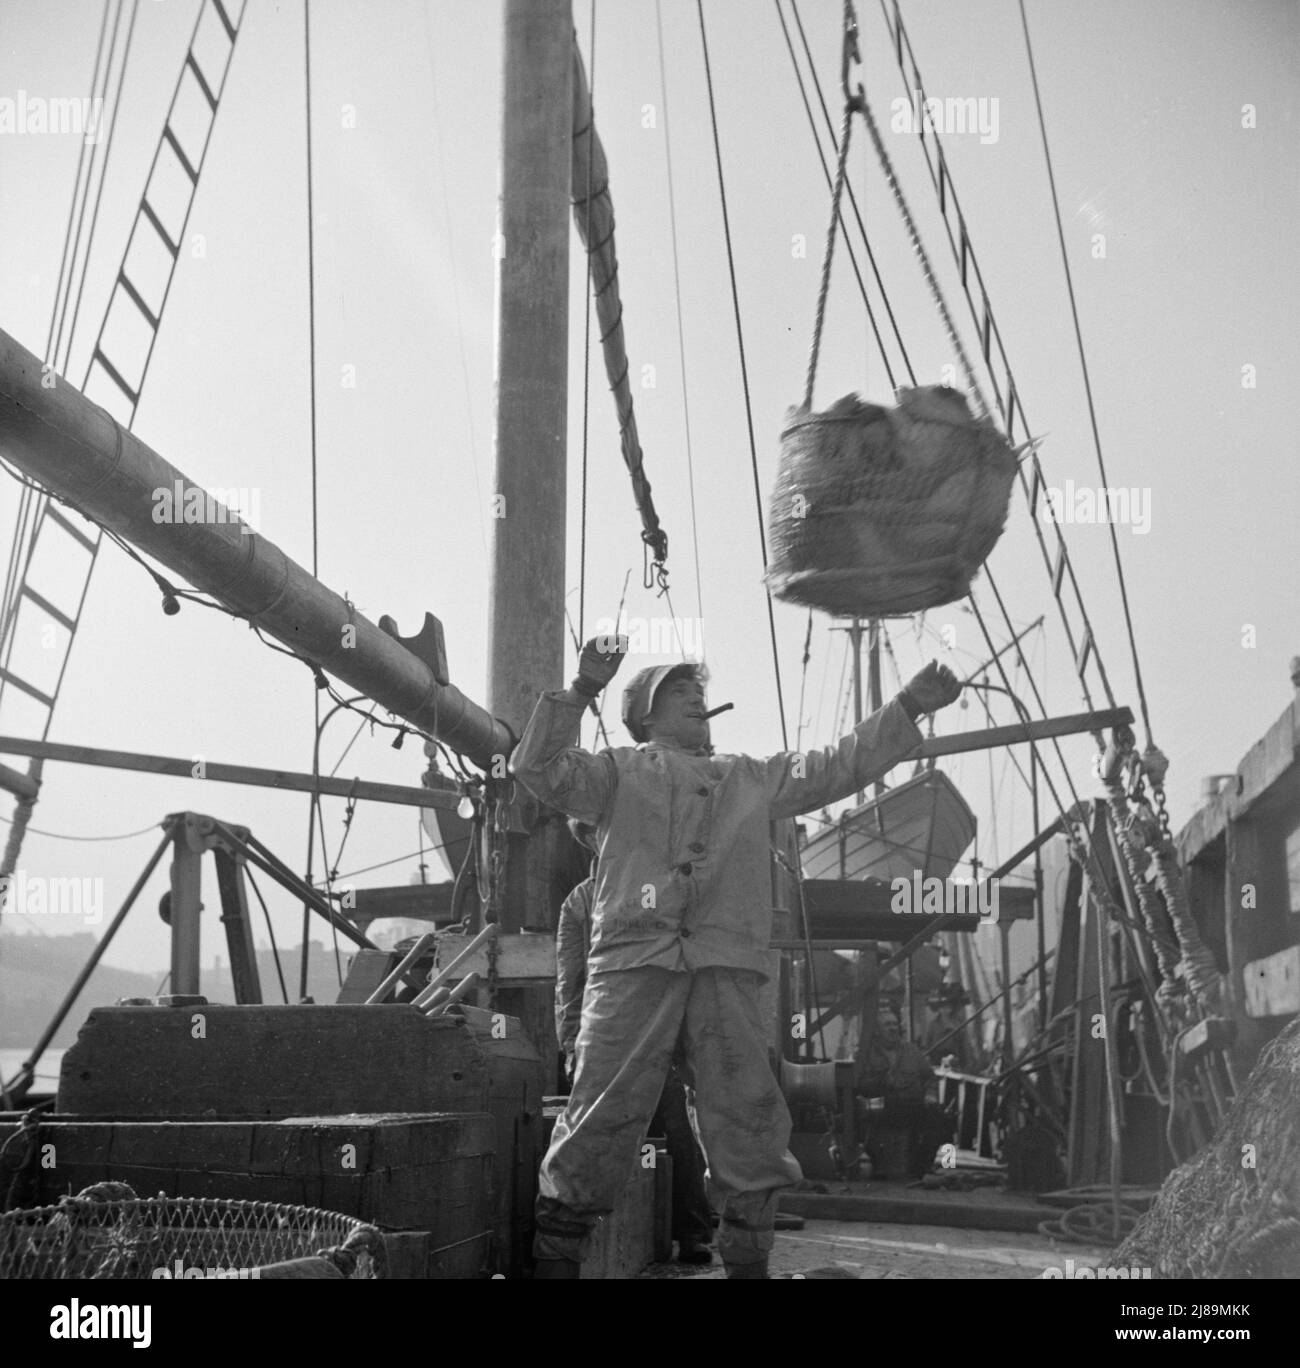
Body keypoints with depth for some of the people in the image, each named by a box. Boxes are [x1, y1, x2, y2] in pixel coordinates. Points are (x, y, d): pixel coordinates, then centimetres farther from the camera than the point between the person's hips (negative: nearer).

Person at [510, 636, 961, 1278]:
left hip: (727, 971, 4)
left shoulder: (752, 778, 27)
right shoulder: (620, 771, 14)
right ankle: (554, 1259, 6)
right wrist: (582, 689, -10)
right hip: (634, 962, -4)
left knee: (748, 1124, 2)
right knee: (600, 1122, -4)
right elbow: (539, 769, 0)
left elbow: (841, 766, 27)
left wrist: (909, 706, 22)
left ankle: (748, 1261, 13)